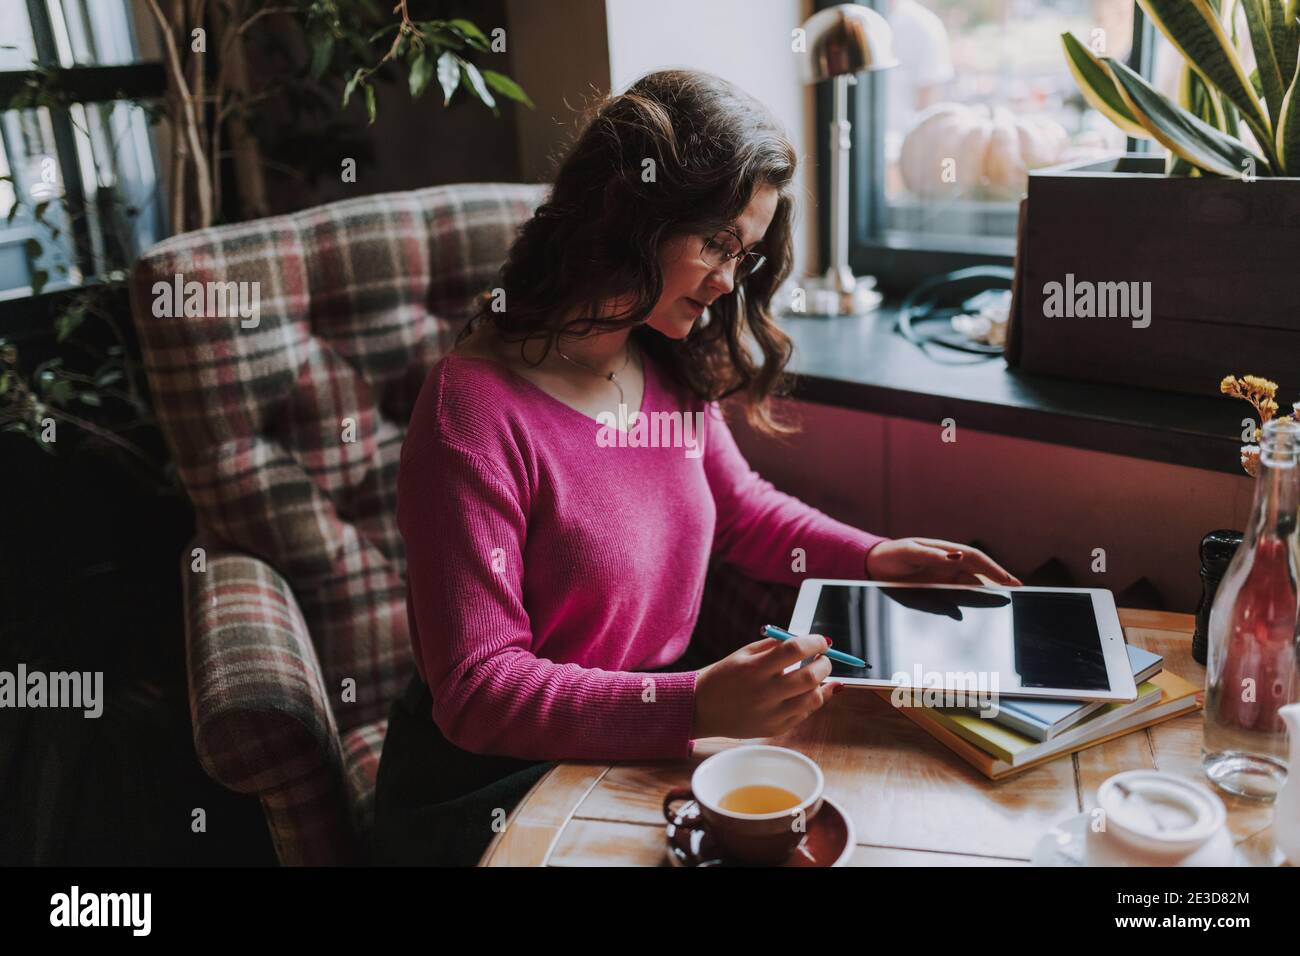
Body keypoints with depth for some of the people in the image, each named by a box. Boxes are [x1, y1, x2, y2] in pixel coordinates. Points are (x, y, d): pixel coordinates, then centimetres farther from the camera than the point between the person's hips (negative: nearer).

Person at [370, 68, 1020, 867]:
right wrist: (696, 705, -33)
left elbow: (741, 508, 17)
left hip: (659, 731, 7)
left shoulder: (673, 369, 0)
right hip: (501, 786, -6)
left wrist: (871, 557, 1)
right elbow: (479, 690, -23)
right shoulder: (476, 410, -23)